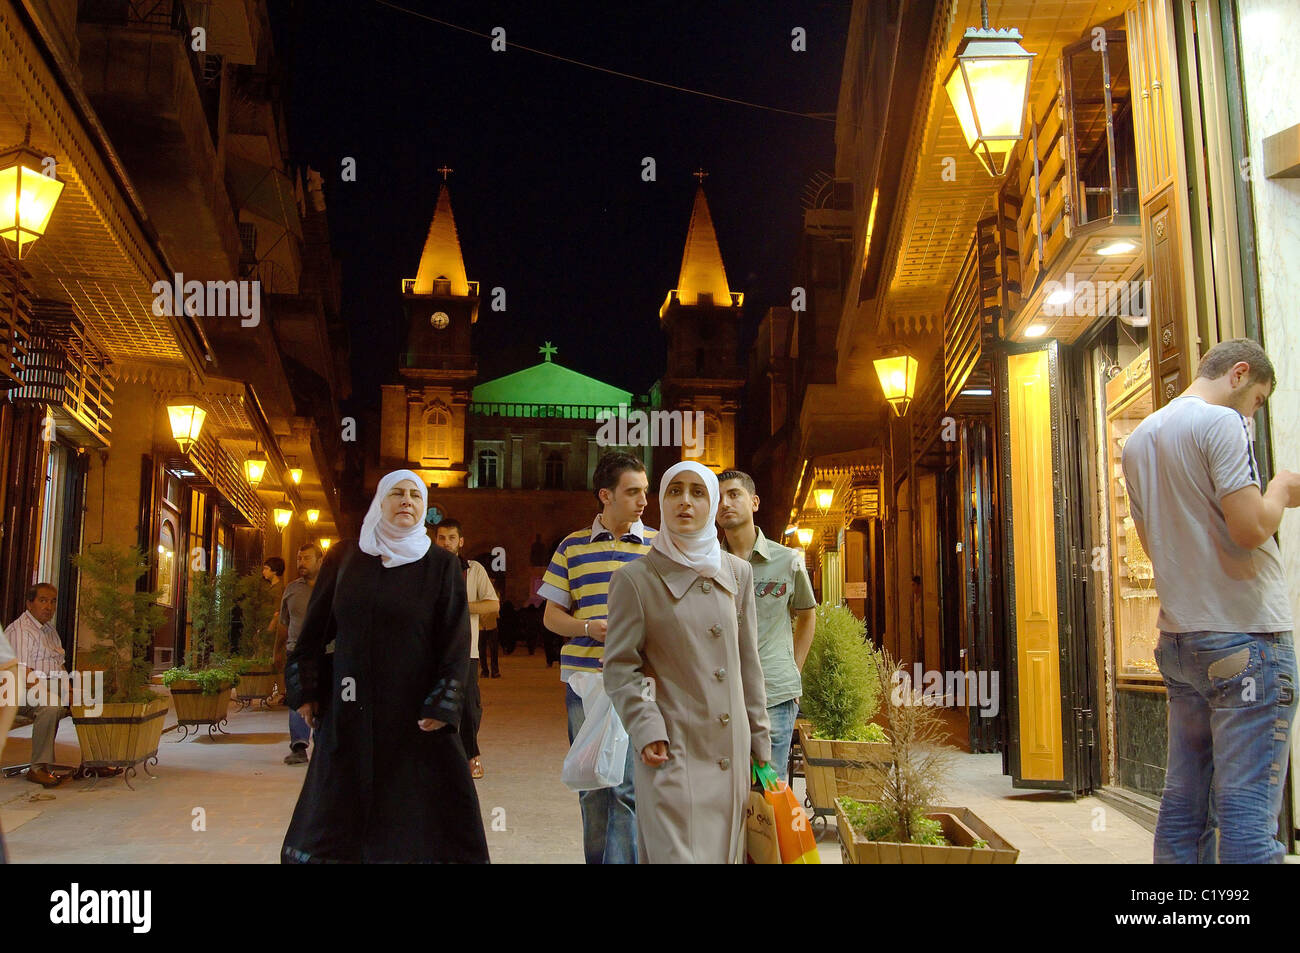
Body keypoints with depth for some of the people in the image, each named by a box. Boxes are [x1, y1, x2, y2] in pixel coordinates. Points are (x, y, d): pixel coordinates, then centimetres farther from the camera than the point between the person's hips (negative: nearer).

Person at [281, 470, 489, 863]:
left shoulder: (442, 565, 1)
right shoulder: (344, 558, 7)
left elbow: (456, 639, -4)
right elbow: (315, 628, 9)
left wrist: (442, 707, -13)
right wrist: (305, 692, 4)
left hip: (414, 713, -2)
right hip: (349, 710, 2)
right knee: (340, 816, 8)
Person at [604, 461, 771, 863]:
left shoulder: (737, 573, 8)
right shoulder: (636, 578, -4)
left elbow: (749, 663, 12)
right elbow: (620, 666, -4)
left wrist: (759, 740, 11)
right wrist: (647, 730, -15)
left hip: (731, 749, 4)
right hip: (673, 750, -4)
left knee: (726, 850, 10)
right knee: (677, 853, -6)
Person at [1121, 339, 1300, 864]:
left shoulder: (1138, 438, 16)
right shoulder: (1222, 423, -8)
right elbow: (1250, 526, -17)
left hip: (1178, 637, 8)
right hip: (1244, 635, -8)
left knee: (1184, 800, 11)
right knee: (1247, 806, -5)